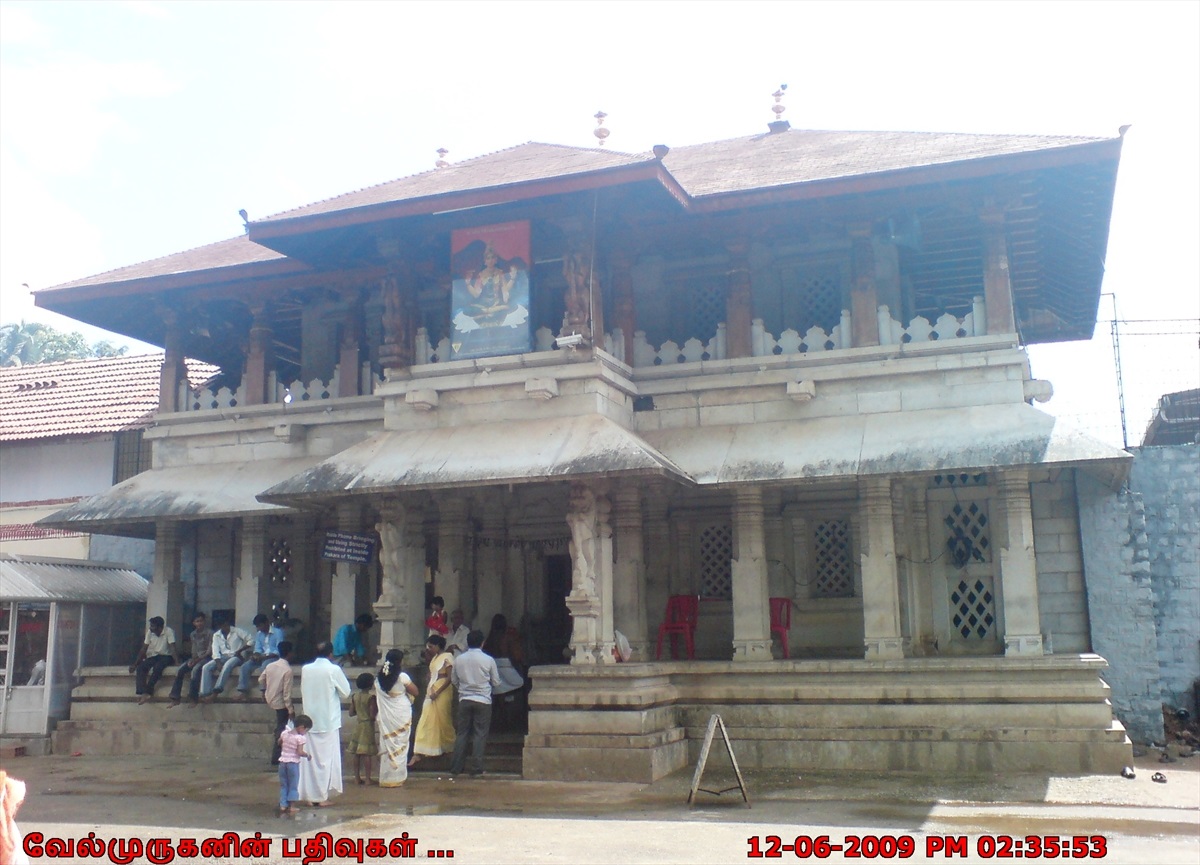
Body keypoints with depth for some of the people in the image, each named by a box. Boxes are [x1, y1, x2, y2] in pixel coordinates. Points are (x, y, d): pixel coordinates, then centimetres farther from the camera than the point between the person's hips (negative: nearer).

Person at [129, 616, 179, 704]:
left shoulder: (169, 632, -18)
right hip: (154, 656, 5)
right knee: (141, 667, -23)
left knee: (157, 667, -36)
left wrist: (177, 663, -34)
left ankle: (147, 693, -29)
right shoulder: (150, 632, -1)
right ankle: (143, 693, -32)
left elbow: (173, 649, -24)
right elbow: (143, 649, 3)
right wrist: (135, 664, -4)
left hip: (166, 656, -5)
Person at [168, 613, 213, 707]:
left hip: (207, 657, -6)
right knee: (180, 669, -20)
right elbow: (194, 650, 13)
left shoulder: (210, 632, -6)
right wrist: (192, 659, -9)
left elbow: (210, 651, -12)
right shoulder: (193, 634, 14)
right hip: (196, 658, 6)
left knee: (195, 669, -36)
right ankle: (175, 698, -21)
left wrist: (197, 660, -20)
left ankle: (193, 698, -33)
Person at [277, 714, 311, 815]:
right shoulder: (300, 738, -16)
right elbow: (300, 752, -20)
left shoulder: (284, 733, 2)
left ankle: (283, 805, 12)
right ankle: (291, 807, 7)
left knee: (283, 785, 14)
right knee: (293, 785, 7)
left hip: (283, 762, 5)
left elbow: (278, 742, 18)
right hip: (293, 763, -5)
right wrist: (307, 755, -3)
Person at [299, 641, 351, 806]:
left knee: (310, 758, 11)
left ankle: (310, 795, 14)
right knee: (327, 758, 3)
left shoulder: (305, 669, 0)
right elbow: (345, 692, -4)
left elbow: (303, 692, 10)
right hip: (329, 720, -4)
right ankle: (322, 797, 3)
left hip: (310, 719, 4)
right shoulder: (333, 669, -11)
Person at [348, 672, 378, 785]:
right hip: (368, 726, -6)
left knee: (357, 753, 10)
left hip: (358, 725, 6)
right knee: (367, 753, -2)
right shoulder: (371, 697, -16)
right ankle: (368, 778, 1)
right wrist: (376, 709, 0)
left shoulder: (355, 696, 1)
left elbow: (351, 713, 5)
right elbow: (372, 715, -19)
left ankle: (357, 777, 16)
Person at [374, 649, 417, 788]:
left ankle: (386, 777, 16)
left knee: (387, 743, 12)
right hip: (401, 715, -4)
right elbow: (415, 692, -8)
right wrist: (408, 684, 9)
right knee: (400, 744, 6)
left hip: (385, 716, 4)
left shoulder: (379, 678, 1)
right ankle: (398, 776, 10)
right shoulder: (402, 676, -14)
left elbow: (377, 697, 8)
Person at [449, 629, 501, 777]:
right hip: (483, 701, -3)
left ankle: (456, 767, 10)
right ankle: (476, 768, 1)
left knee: (462, 734, 10)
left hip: (464, 700, 3)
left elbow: (454, 680, 12)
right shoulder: (488, 660, -7)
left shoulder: (459, 659, 0)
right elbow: (496, 682, 1)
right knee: (480, 734, 2)